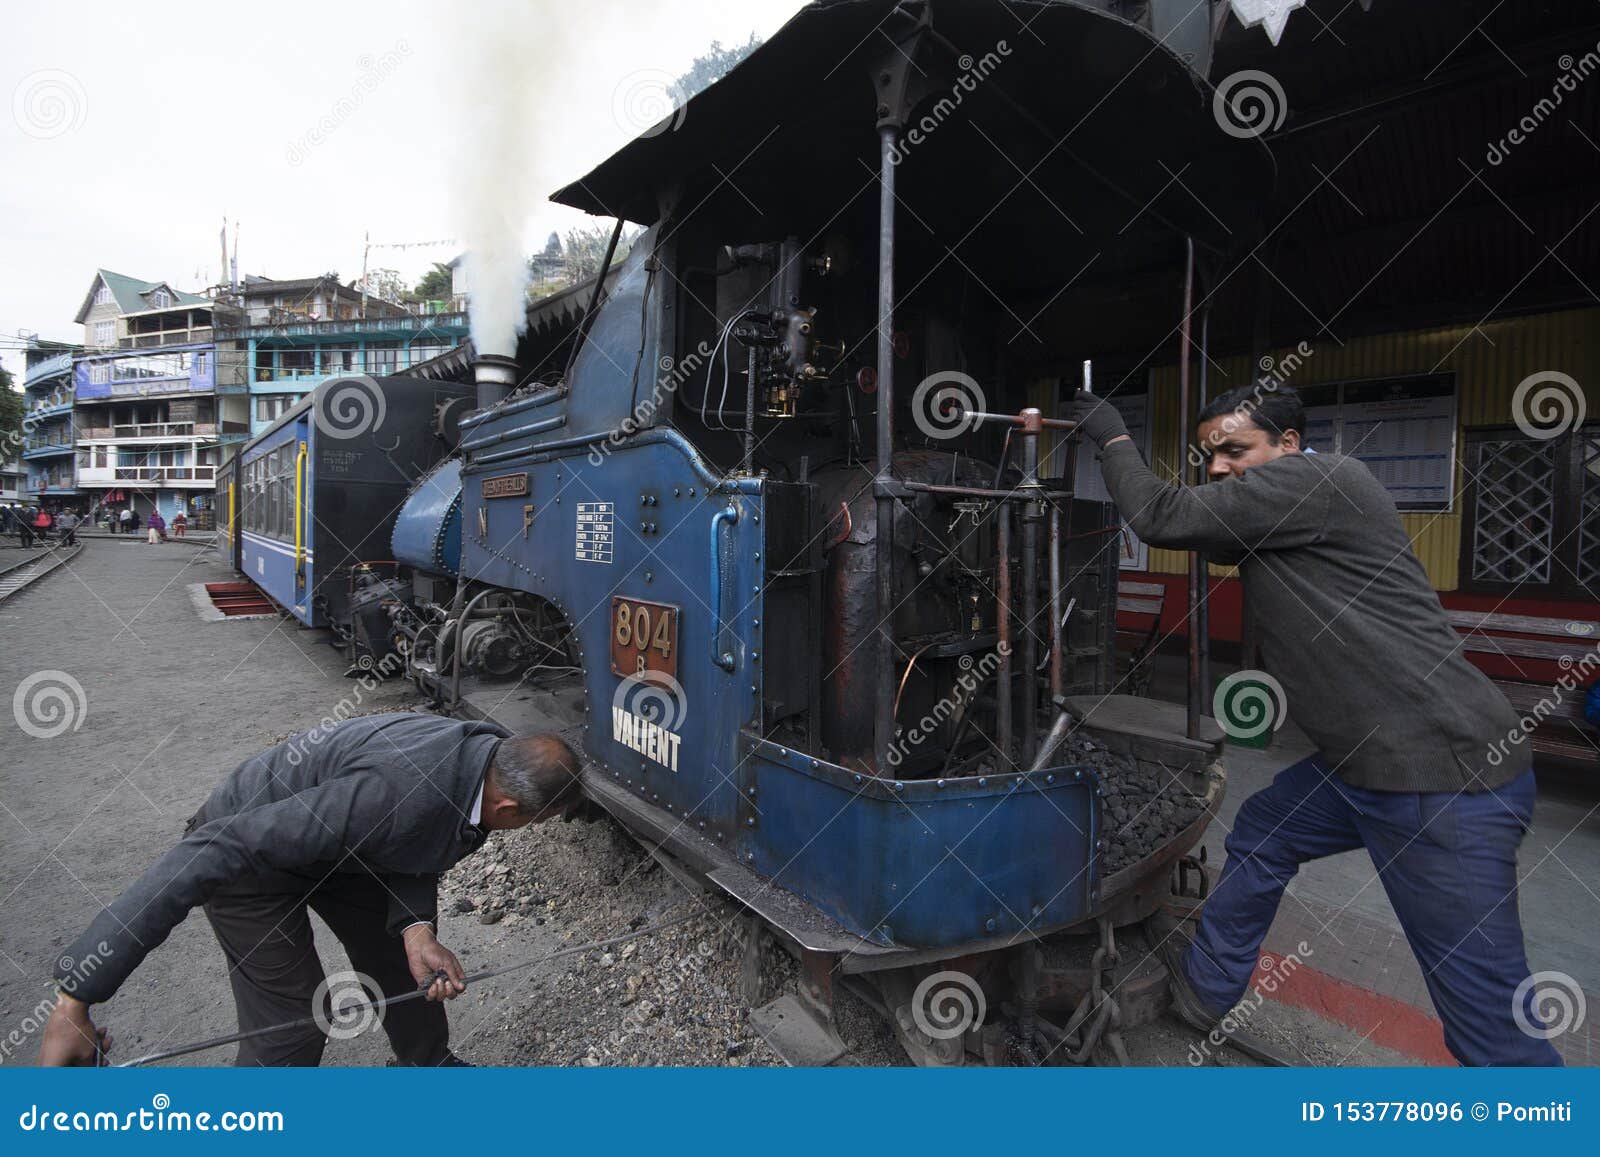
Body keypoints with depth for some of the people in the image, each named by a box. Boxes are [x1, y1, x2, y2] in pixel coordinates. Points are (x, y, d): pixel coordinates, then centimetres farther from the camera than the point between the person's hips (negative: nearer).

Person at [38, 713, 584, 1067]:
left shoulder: (491, 758, -18)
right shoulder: (400, 794, -44)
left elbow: (414, 851, -3)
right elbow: (214, 852, -42)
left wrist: (415, 928, -23)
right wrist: (77, 999, -38)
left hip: (341, 844, 7)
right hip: (252, 856, -7)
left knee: (408, 961, 16)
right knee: (293, 1025, -7)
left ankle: (431, 1064, 43)